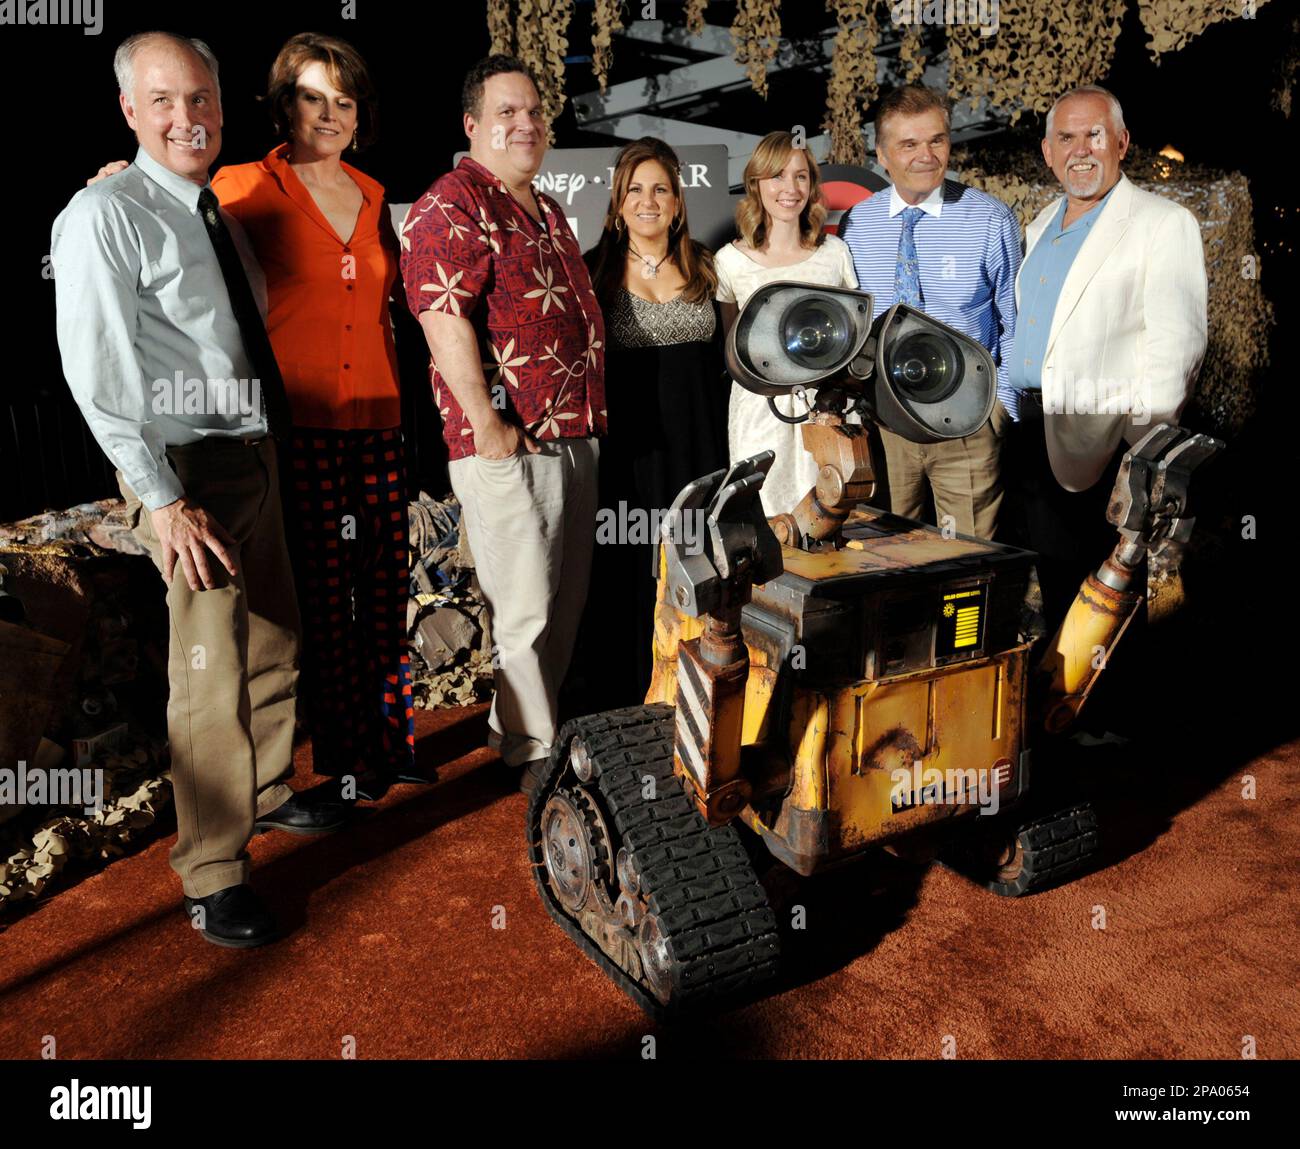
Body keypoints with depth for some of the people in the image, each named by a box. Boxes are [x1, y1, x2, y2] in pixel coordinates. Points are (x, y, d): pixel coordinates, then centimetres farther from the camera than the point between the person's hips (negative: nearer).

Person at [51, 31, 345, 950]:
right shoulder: (107, 215, -10)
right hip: (186, 470, -8)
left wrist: (271, 444, 12)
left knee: (276, 643, 17)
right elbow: (98, 375, -15)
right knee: (213, 675, -7)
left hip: (256, 455, 8)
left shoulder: (219, 213, 14)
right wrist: (164, 499, -18)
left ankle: (269, 795, 38)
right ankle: (213, 878, 8)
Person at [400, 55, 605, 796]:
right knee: (521, 608, -2)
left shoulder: (548, 212, 22)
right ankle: (535, 755, 13)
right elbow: (444, 320, -18)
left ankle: (529, 727, 30)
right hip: (510, 446, -9)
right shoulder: (452, 204, -7)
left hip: (577, 436, 9)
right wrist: (487, 424, -20)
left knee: (567, 602, 14)